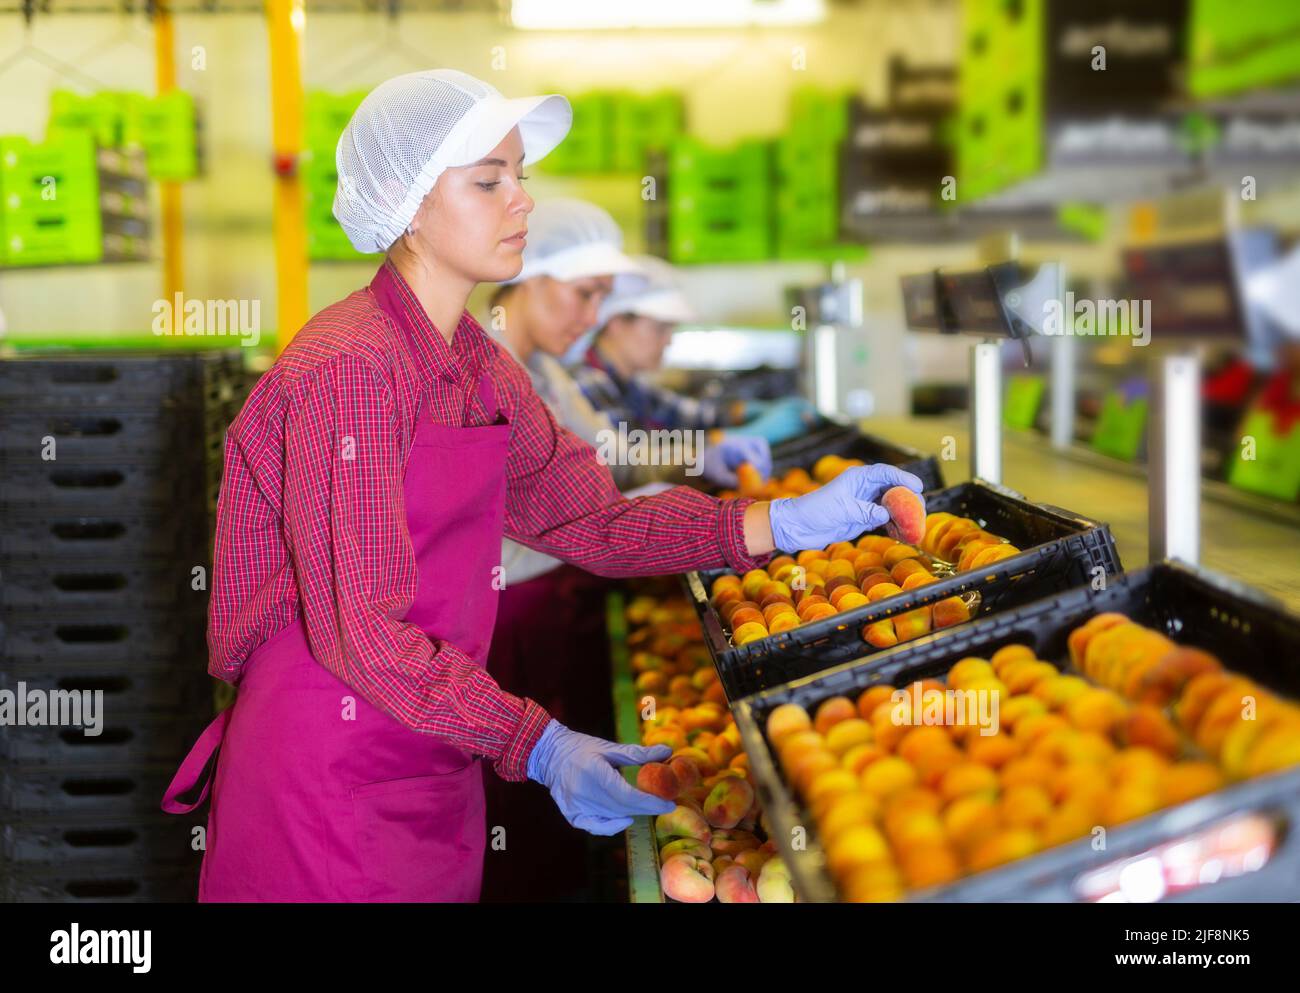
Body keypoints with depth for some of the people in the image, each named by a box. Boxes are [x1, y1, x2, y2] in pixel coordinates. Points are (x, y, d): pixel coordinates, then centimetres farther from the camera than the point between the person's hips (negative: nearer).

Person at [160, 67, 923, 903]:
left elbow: (592, 521, 6)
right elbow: (363, 633, -23)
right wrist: (541, 748, -29)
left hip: (434, 769, 8)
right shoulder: (350, 369, -19)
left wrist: (791, 522, -4)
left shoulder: (478, 365, 8)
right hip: (328, 773, -8)